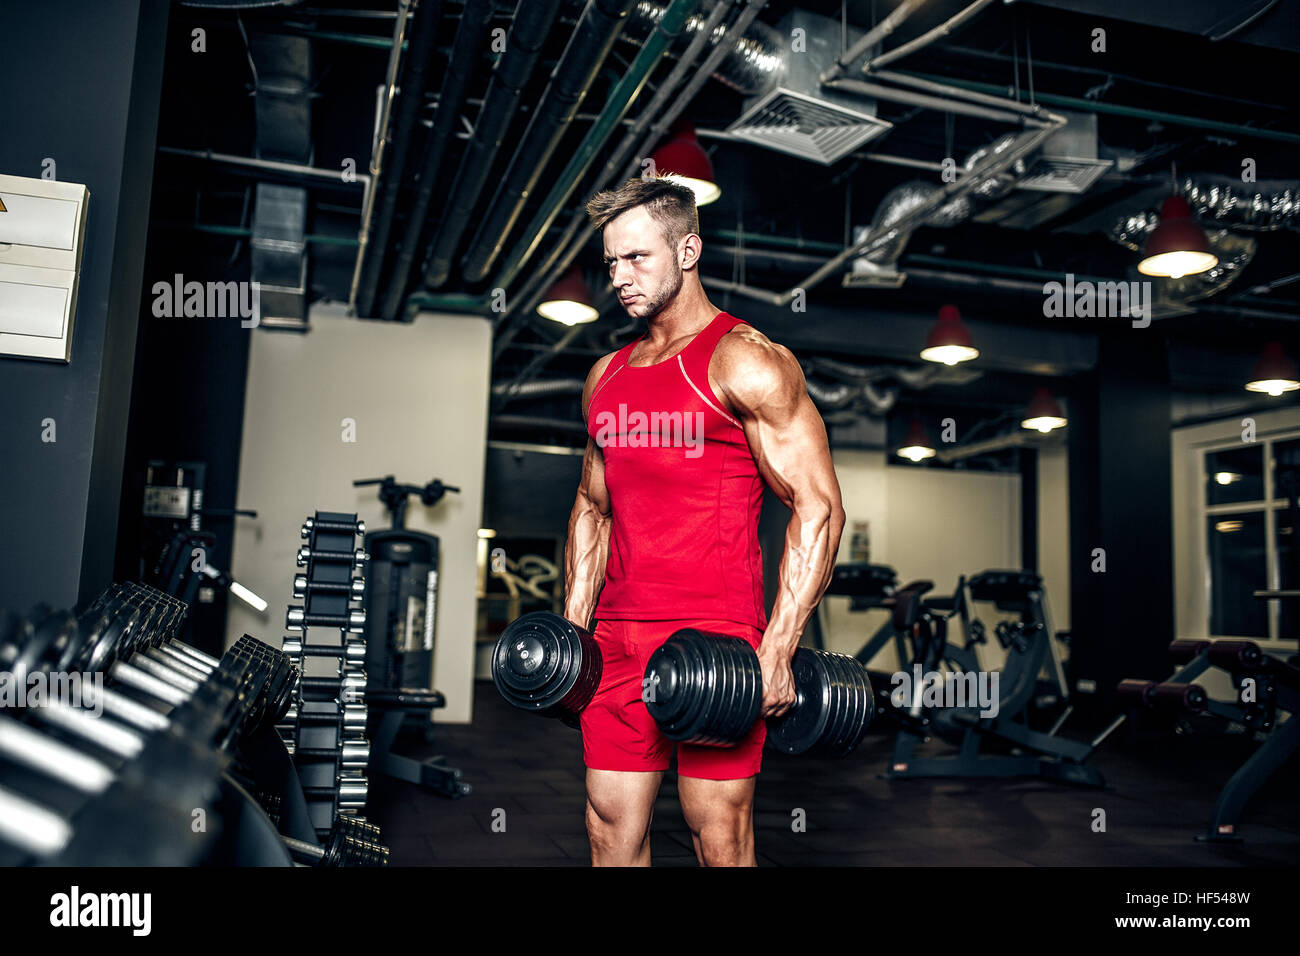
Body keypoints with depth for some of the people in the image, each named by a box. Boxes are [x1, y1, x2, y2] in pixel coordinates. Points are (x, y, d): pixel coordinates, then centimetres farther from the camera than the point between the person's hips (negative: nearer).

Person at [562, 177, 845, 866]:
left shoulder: (745, 362, -6)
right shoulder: (606, 376, 15)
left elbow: (817, 507, -10)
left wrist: (776, 651, -16)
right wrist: (573, 629, 15)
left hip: (715, 637, -6)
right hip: (617, 640, 6)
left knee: (720, 843, 2)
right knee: (611, 833, 11)